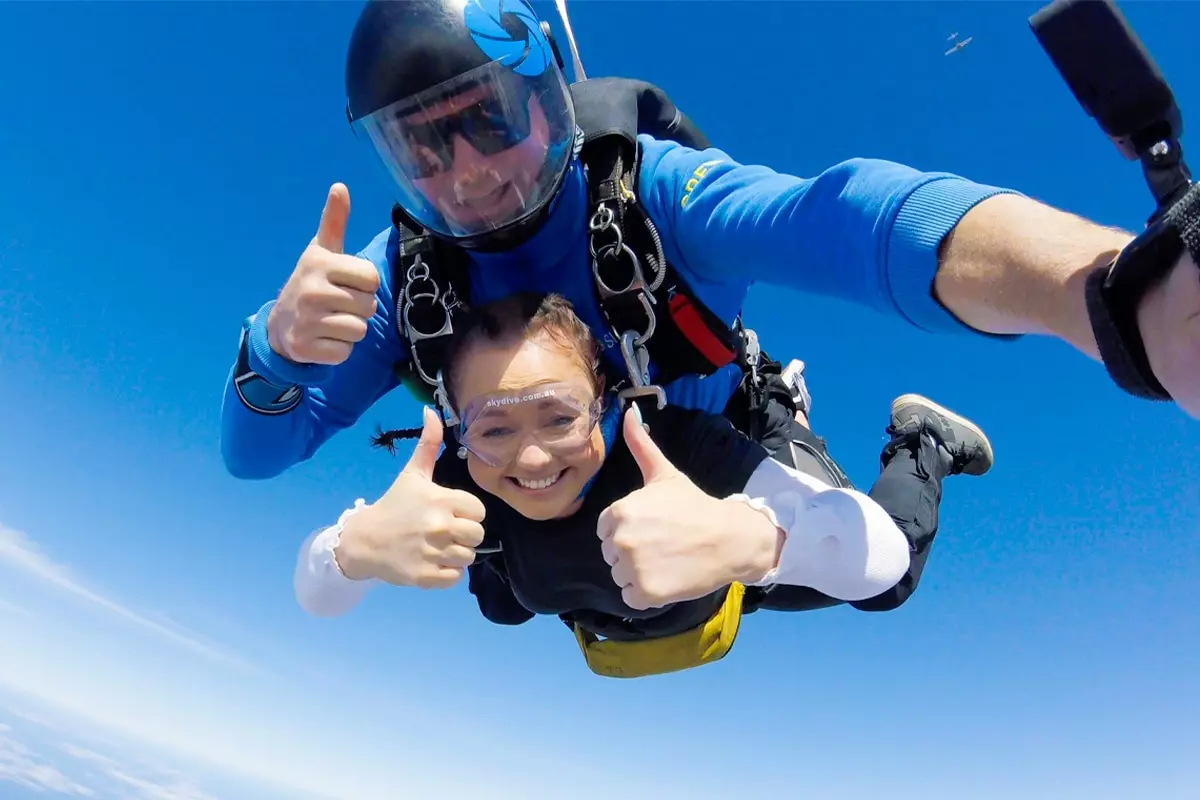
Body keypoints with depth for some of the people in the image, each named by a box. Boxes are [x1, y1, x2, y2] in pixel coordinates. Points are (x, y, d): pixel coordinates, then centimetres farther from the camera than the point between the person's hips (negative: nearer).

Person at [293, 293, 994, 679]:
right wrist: (356, 545, -59)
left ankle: (922, 444, 38)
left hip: (721, 602, -3)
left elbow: (884, 556, -54)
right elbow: (315, 599, -34)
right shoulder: (459, 482, -38)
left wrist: (750, 538, -76)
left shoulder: (679, 446, -48)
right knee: (500, 609, 34)